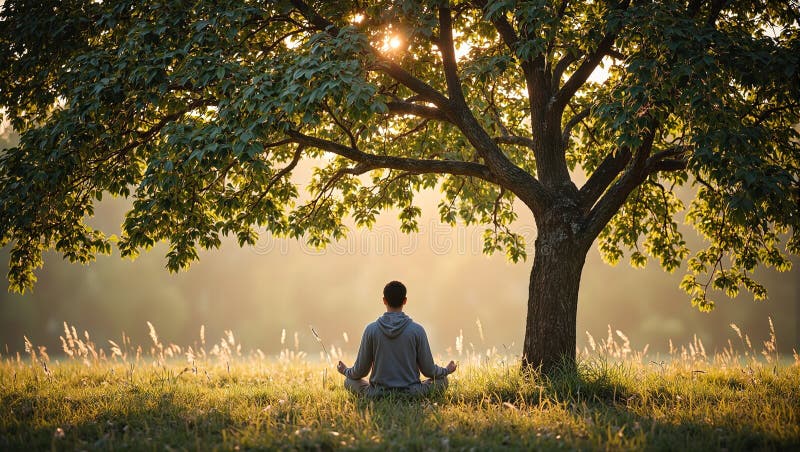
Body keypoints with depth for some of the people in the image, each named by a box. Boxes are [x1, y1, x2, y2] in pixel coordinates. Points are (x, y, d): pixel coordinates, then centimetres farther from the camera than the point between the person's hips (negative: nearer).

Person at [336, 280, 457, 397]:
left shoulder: (371, 329, -7)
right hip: (412, 393, 0)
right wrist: (447, 371, 21)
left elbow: (361, 371, 0)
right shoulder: (417, 330, -8)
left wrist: (346, 371, 23)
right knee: (442, 380, 24)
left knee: (349, 381, 27)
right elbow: (428, 370, -1)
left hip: (378, 394, 0)